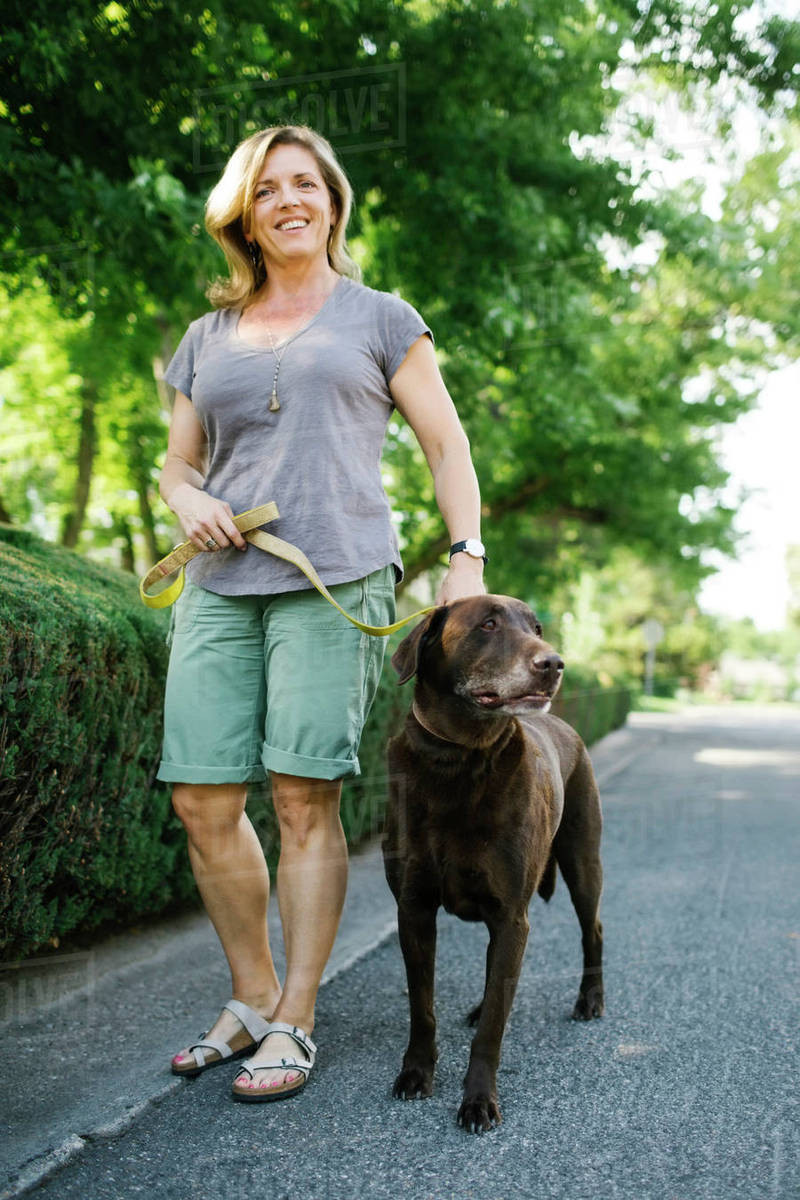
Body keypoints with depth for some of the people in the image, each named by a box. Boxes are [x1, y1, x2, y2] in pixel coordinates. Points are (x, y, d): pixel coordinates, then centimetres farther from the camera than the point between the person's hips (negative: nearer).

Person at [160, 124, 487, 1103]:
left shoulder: (379, 318, 12)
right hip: (221, 589, 4)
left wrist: (468, 557, -2)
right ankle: (252, 998, 18)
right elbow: (176, 464, 24)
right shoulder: (208, 337, 20)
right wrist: (188, 500, 0)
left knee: (304, 801, -7)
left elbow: (446, 445, 9)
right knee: (202, 802, -1)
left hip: (335, 581, -4)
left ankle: (294, 1022, 6)